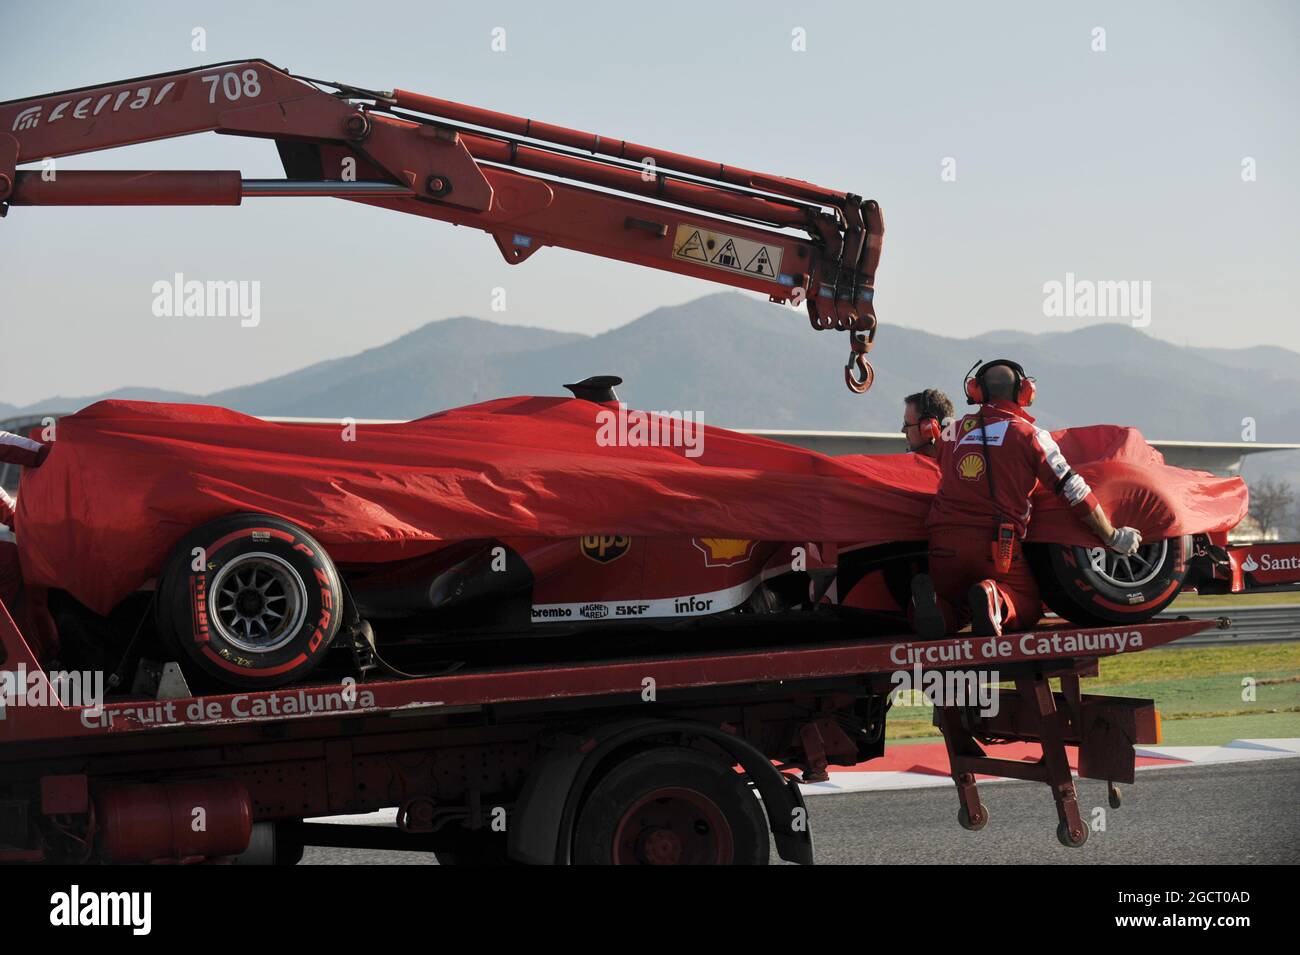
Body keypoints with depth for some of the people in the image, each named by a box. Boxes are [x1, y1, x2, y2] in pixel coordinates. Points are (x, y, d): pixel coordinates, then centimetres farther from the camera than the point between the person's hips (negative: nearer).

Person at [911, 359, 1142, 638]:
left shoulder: (954, 431, 13)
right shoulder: (1030, 435, 3)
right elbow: (1074, 491, 3)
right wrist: (1112, 537, 12)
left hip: (944, 542, 3)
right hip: (996, 545, -3)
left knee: (954, 612, 23)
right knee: (1028, 611, 18)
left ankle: (931, 600, -14)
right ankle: (994, 599, -18)